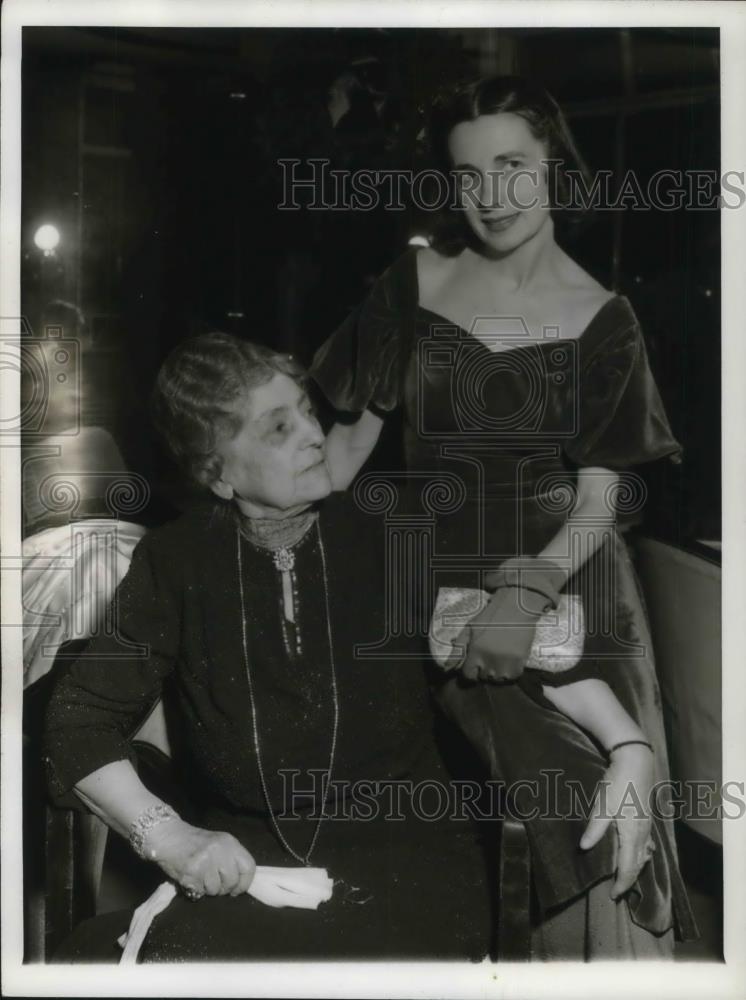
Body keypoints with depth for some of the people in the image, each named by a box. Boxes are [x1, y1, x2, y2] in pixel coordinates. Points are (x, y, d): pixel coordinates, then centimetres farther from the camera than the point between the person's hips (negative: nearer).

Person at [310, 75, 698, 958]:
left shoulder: (602, 322, -1)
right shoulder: (414, 283, 2)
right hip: (444, 577, 1)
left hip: (566, 573, 0)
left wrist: (530, 587, -22)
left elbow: (597, 502, -5)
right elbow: (353, 434, 5)